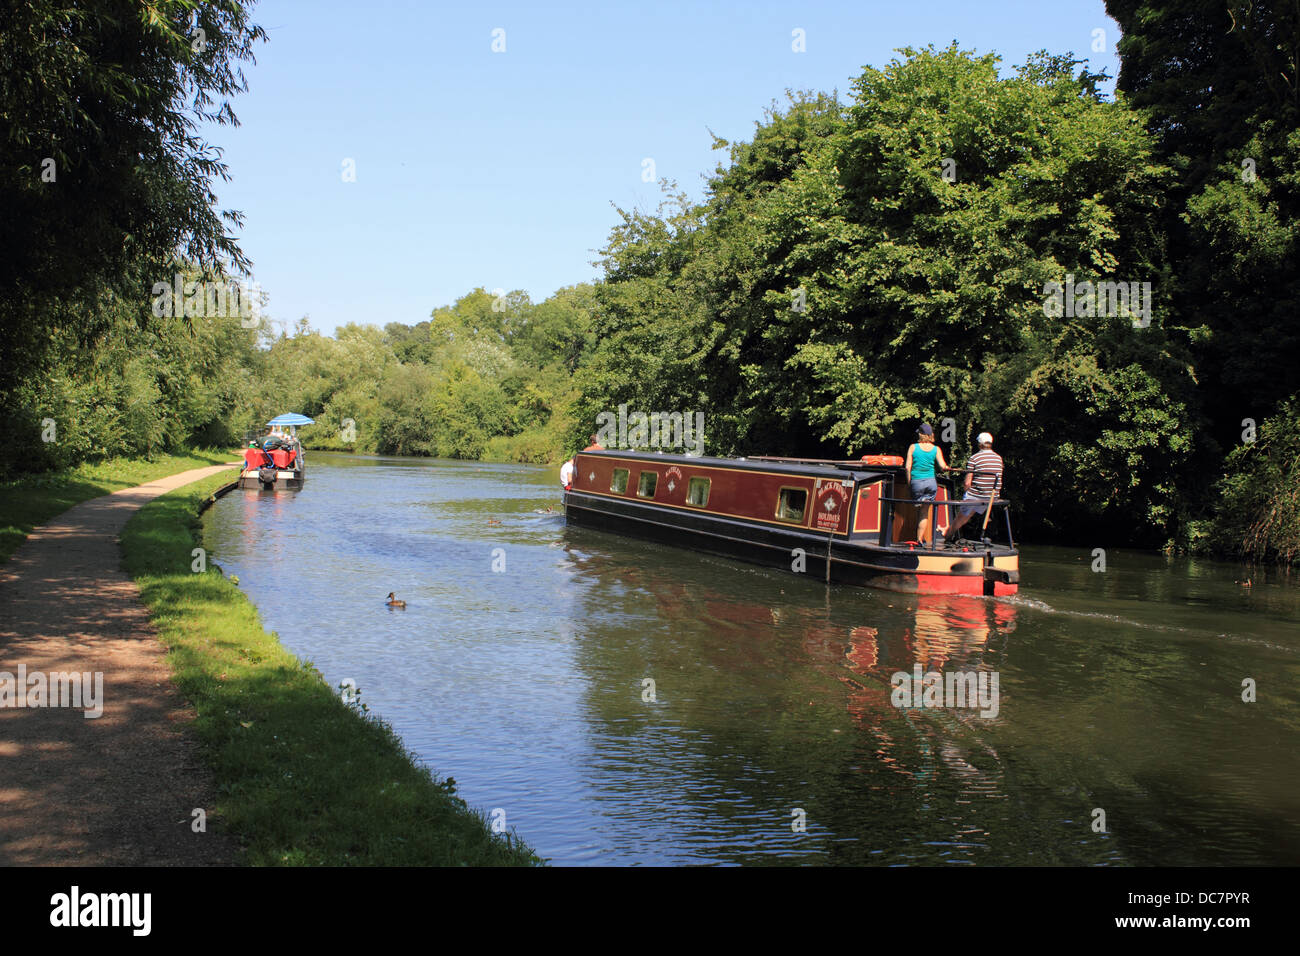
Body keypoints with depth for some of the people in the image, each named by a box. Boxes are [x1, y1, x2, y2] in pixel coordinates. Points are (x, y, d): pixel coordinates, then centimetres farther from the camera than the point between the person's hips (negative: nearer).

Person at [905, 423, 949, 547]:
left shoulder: (913, 447, -1)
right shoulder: (936, 449, 1)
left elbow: (908, 467, -3)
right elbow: (942, 466, -11)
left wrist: (909, 482, 4)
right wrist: (948, 468, 8)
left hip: (916, 482, -1)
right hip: (931, 482, 1)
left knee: (919, 510, 9)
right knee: (925, 512, 6)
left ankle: (919, 538, 4)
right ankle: (920, 539, 3)